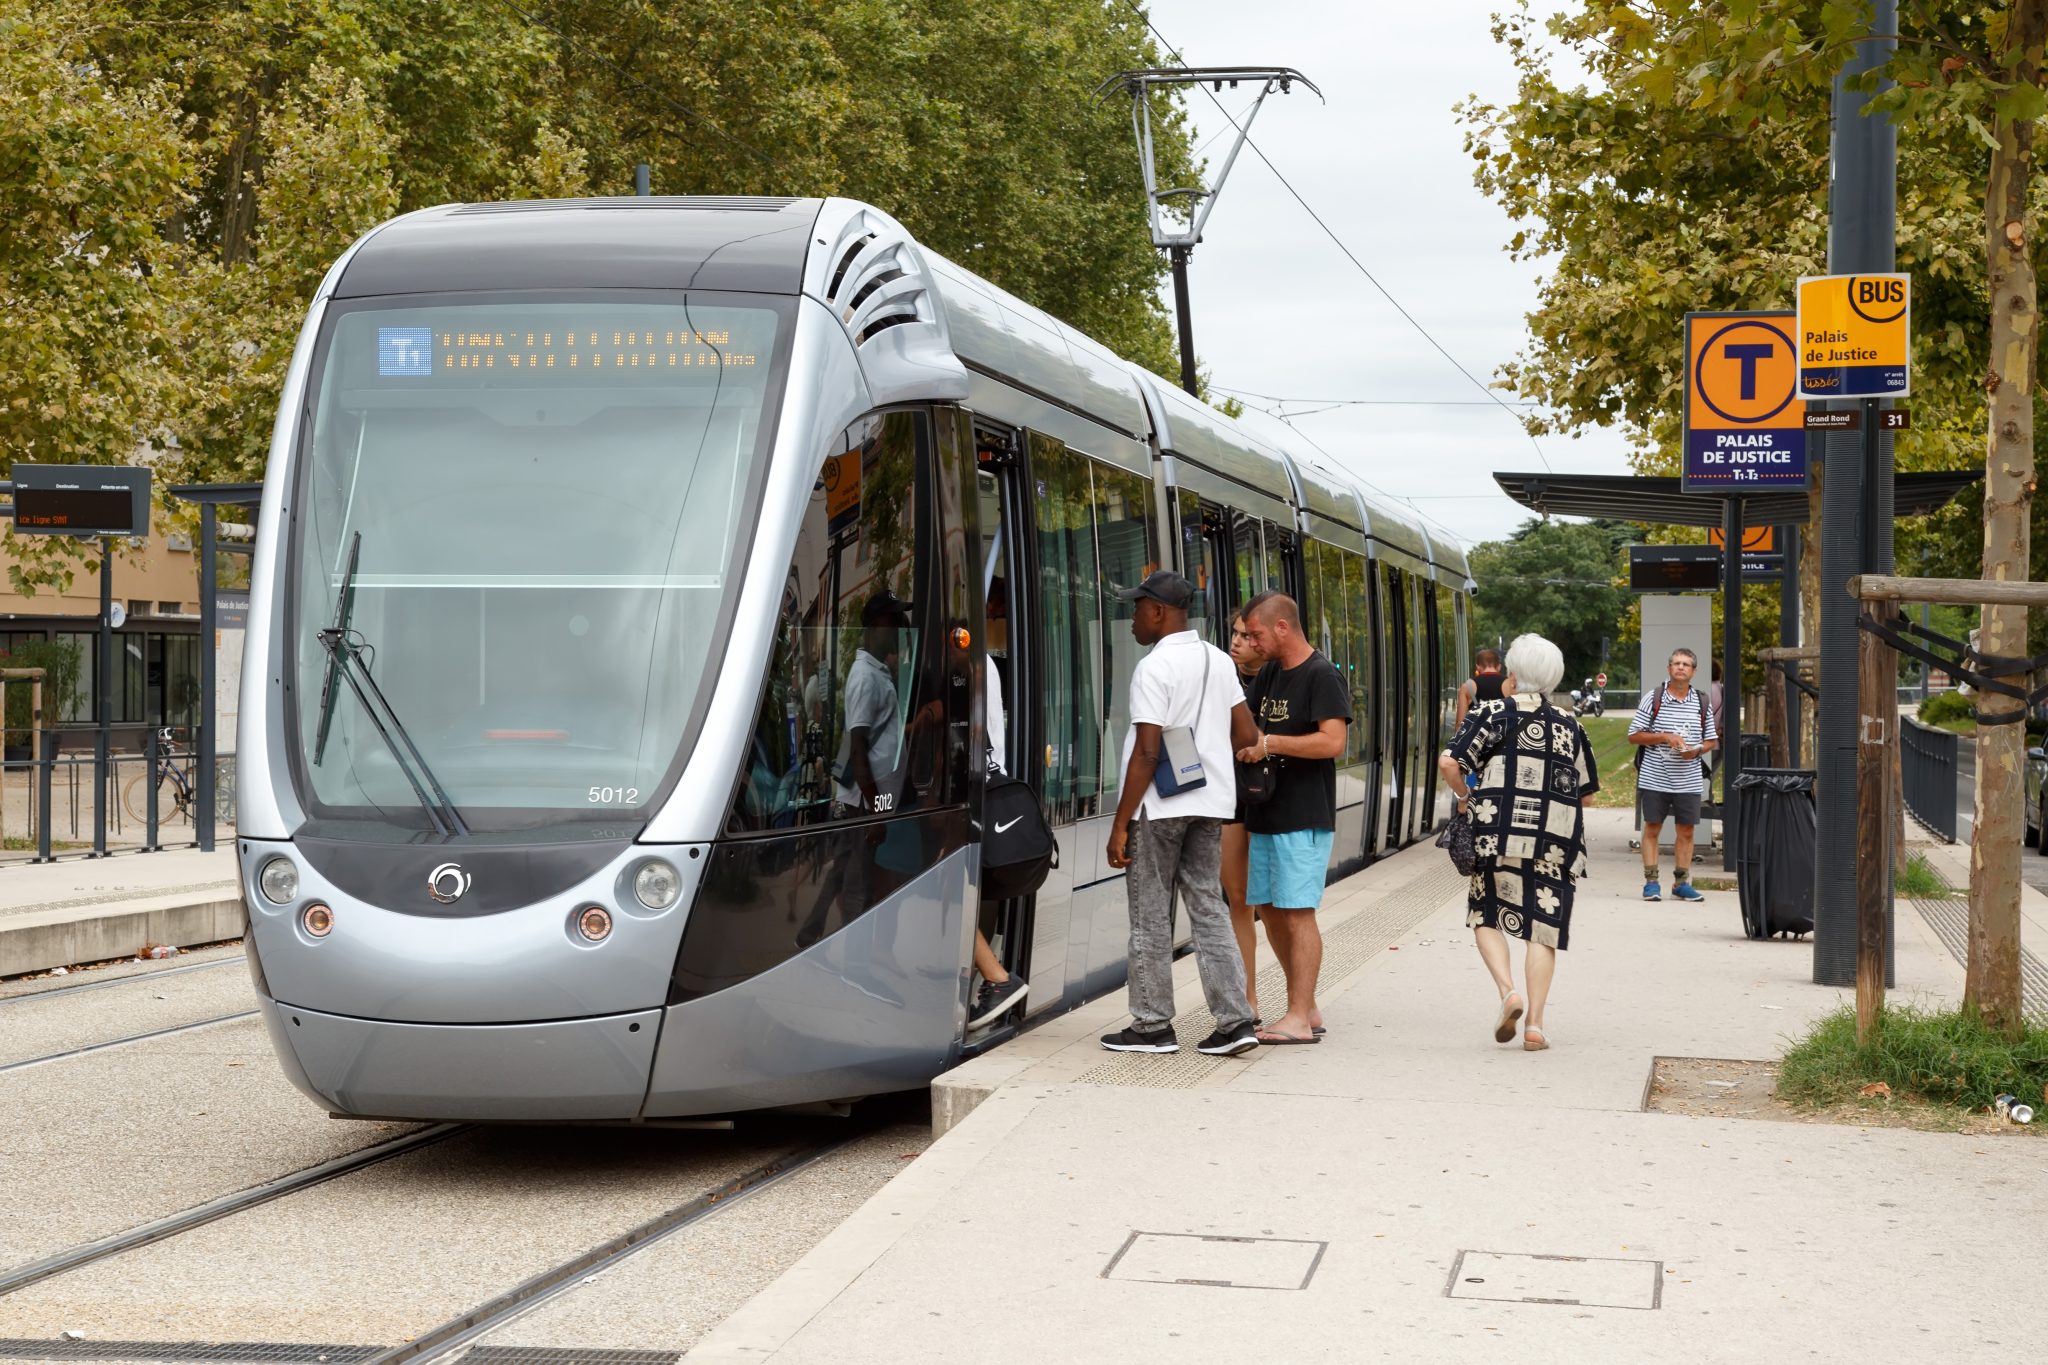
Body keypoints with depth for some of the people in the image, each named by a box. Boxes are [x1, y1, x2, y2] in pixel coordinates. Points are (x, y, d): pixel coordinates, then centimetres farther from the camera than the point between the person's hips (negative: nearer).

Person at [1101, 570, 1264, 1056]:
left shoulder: (1154, 668, -14)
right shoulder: (1218, 661, 9)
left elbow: (1147, 753, -17)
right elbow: (1247, 736, 10)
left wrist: (1120, 825, -14)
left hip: (1159, 809, -7)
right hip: (1208, 804, 7)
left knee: (1151, 917, 3)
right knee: (1208, 910, 9)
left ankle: (1153, 1026, 9)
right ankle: (1234, 1020, 4)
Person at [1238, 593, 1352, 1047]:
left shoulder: (1322, 676, -10)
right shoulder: (1268, 674, 16)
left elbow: (1333, 741, -20)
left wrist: (1270, 743, -19)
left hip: (1304, 817, -9)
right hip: (1265, 812, 9)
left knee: (1297, 912, -7)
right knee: (1268, 908, 11)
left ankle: (1299, 1019, -4)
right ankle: (1307, 1009, 20)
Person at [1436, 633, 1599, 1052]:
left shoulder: (1491, 715, 1)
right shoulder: (1570, 727, 11)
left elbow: (1449, 763, -10)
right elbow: (1587, 796, 15)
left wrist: (1464, 798, 7)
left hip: (1500, 834, -2)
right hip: (1557, 842, 2)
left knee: (1487, 917, 14)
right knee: (1543, 927, 6)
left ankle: (1508, 991, -9)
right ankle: (1535, 1024, 1)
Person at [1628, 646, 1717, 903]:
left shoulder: (1702, 702, 7)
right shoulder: (1653, 698, -1)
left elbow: (1712, 740, 14)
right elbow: (1634, 735, -1)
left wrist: (1696, 750, -8)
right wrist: (1665, 737, -14)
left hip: (1689, 779, 2)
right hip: (1655, 778, -2)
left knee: (1686, 830, 5)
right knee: (1652, 828, 1)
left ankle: (1681, 882, 14)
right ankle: (1651, 882, 7)